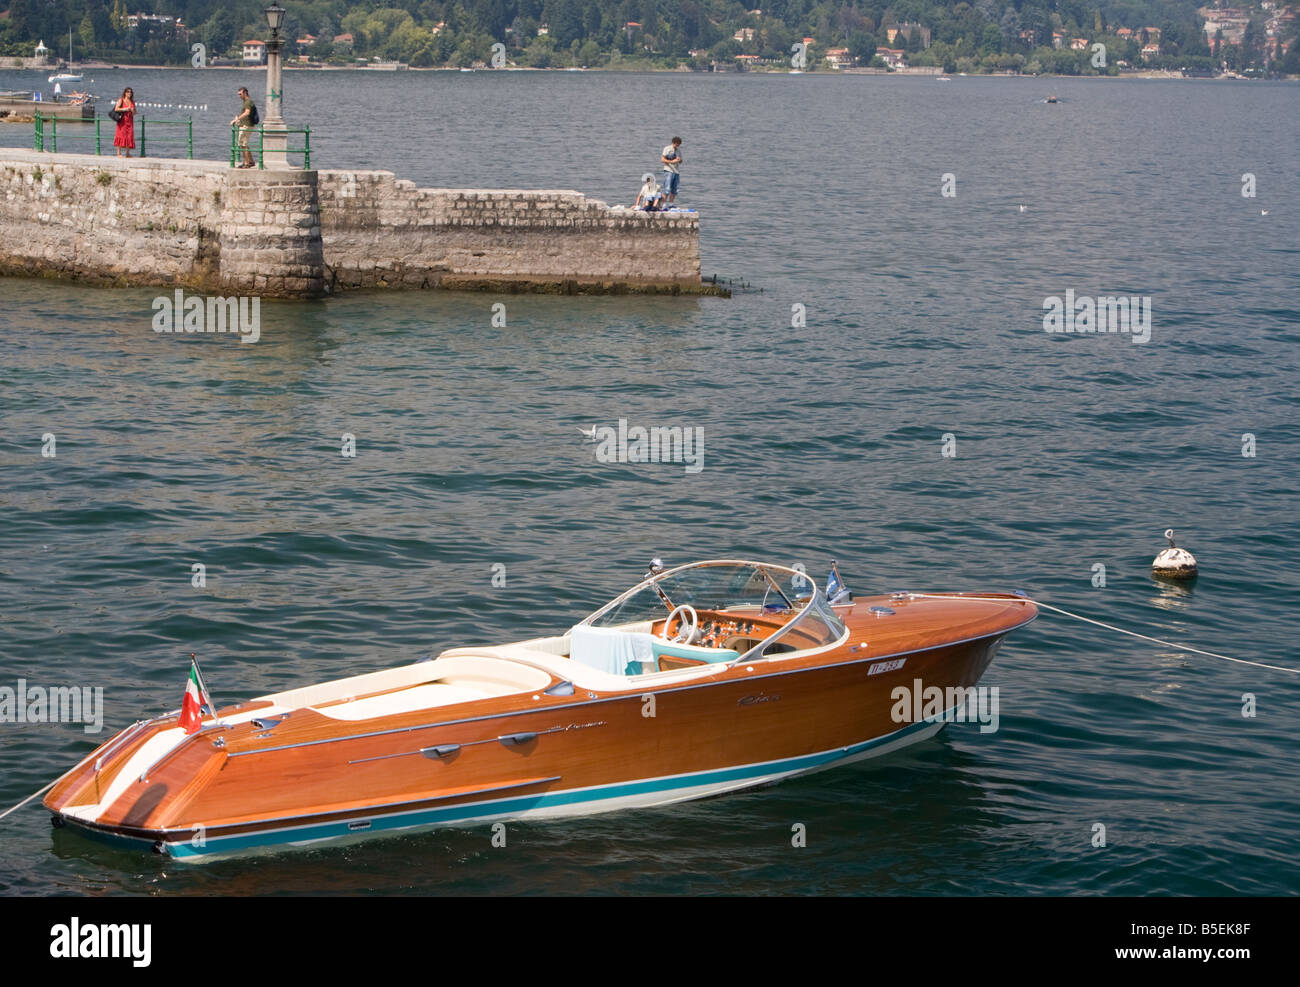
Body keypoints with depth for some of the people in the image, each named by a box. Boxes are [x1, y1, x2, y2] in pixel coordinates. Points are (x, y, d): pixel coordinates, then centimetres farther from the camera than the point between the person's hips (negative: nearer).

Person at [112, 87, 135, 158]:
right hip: (122, 120, -5)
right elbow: (116, 109, -10)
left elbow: (135, 112, 17)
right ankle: (119, 153, -6)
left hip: (130, 120, 5)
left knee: (129, 136, -1)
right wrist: (124, 109, -18)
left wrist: (132, 111, -5)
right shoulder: (121, 100, 0)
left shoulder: (132, 102, 14)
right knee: (121, 135, -8)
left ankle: (128, 153, 4)